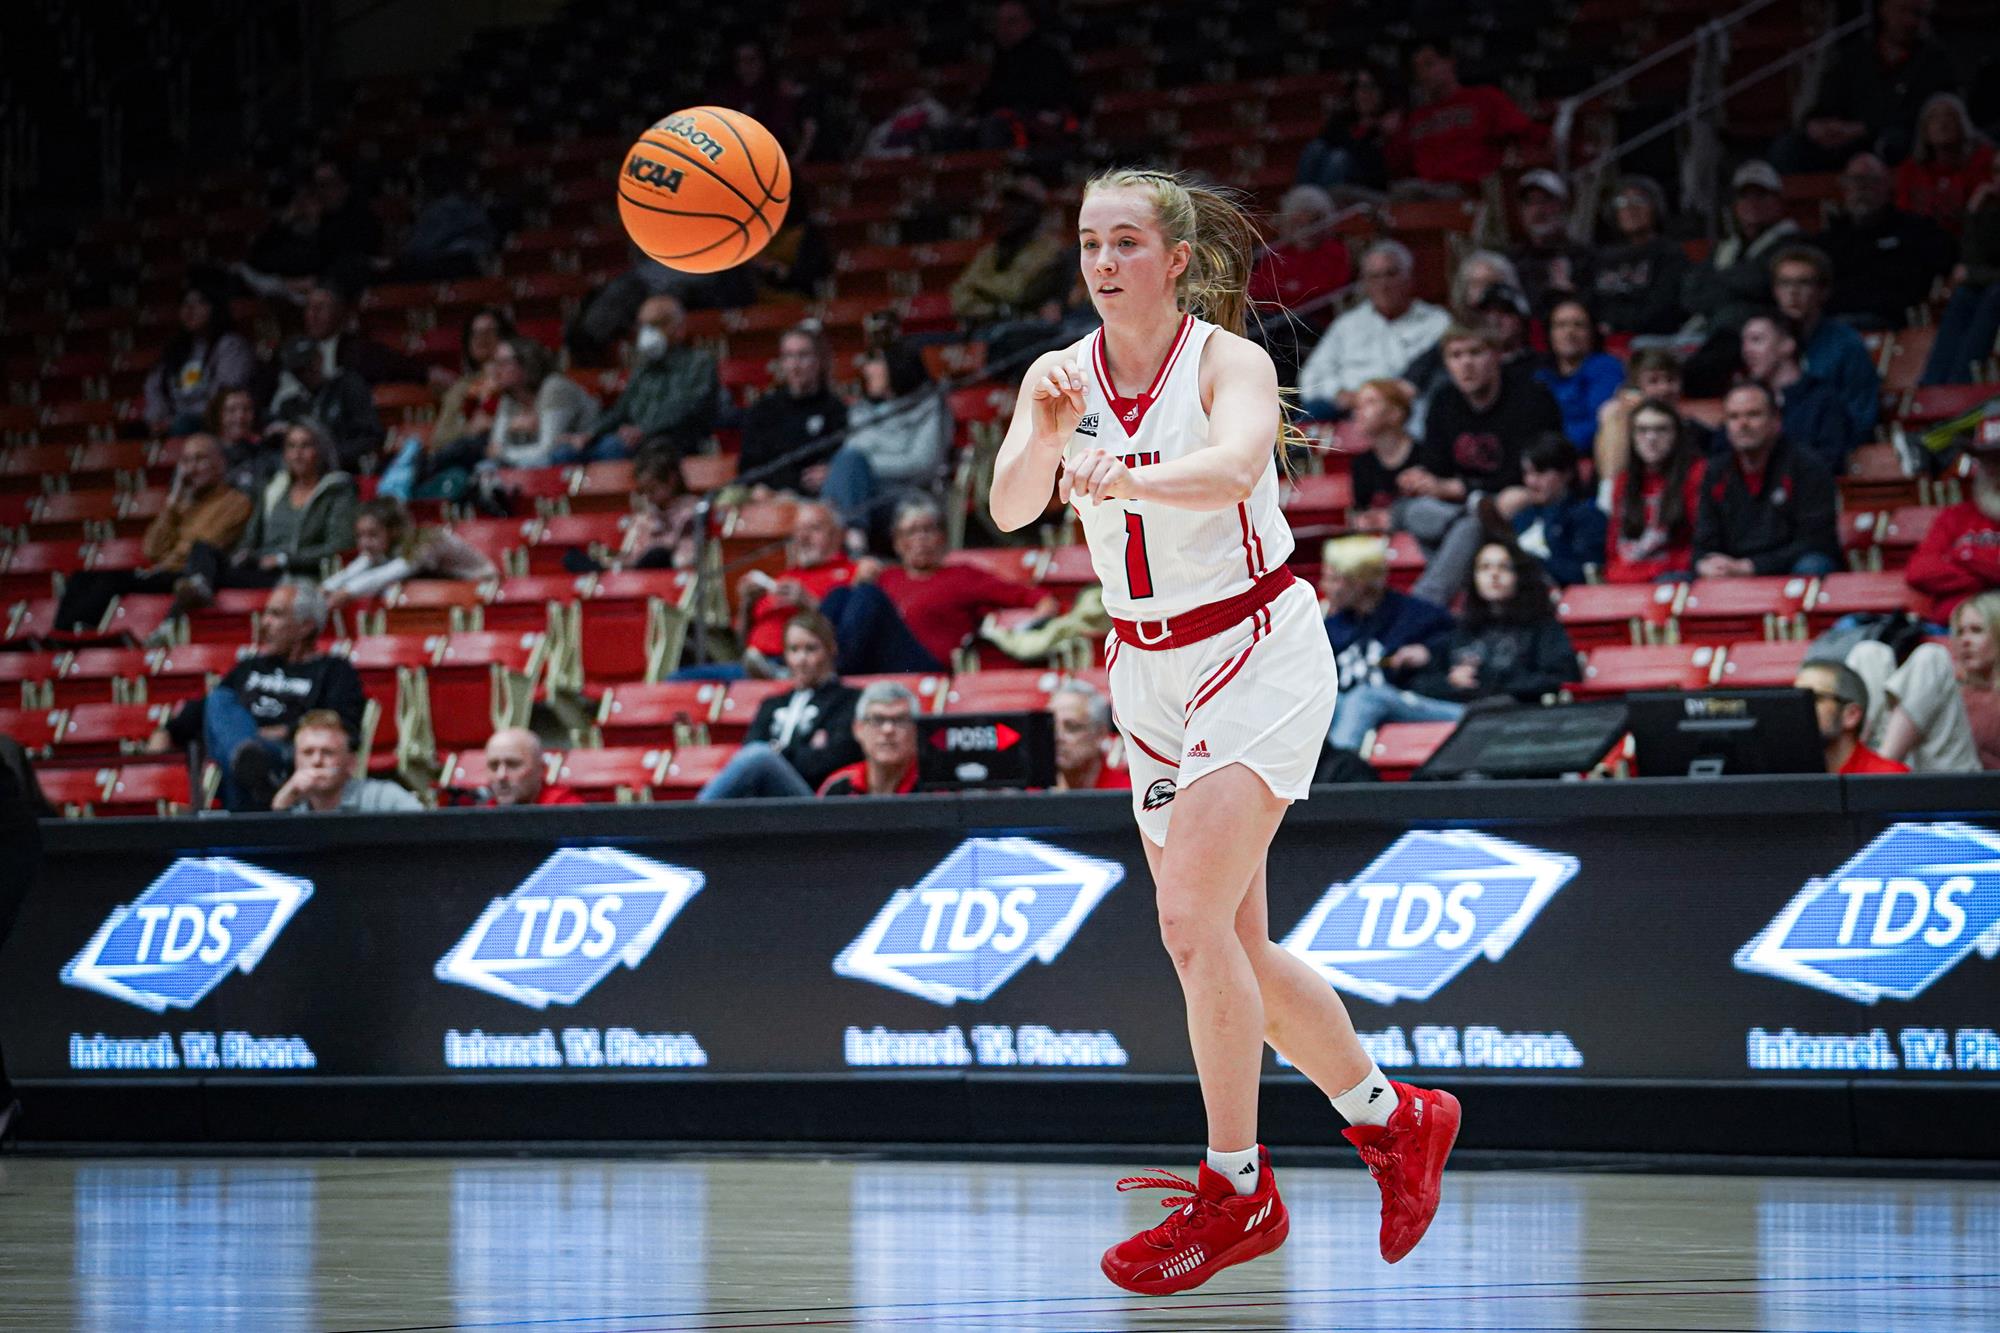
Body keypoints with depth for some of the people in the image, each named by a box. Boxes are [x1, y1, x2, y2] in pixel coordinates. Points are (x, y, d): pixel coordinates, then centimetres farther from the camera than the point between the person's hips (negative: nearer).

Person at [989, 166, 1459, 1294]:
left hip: (1259, 654, -6)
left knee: (1195, 923, -18)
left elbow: (1234, 468, -36)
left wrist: (1122, 479, -54)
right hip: (1152, 671, 7)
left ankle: (1238, 1192, -7)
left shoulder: (1230, 362, -14)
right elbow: (1009, 506, -15)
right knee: (1233, 947, 10)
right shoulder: (1063, 375, 1)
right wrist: (1047, 438, -35)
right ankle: (1394, 1117, 29)